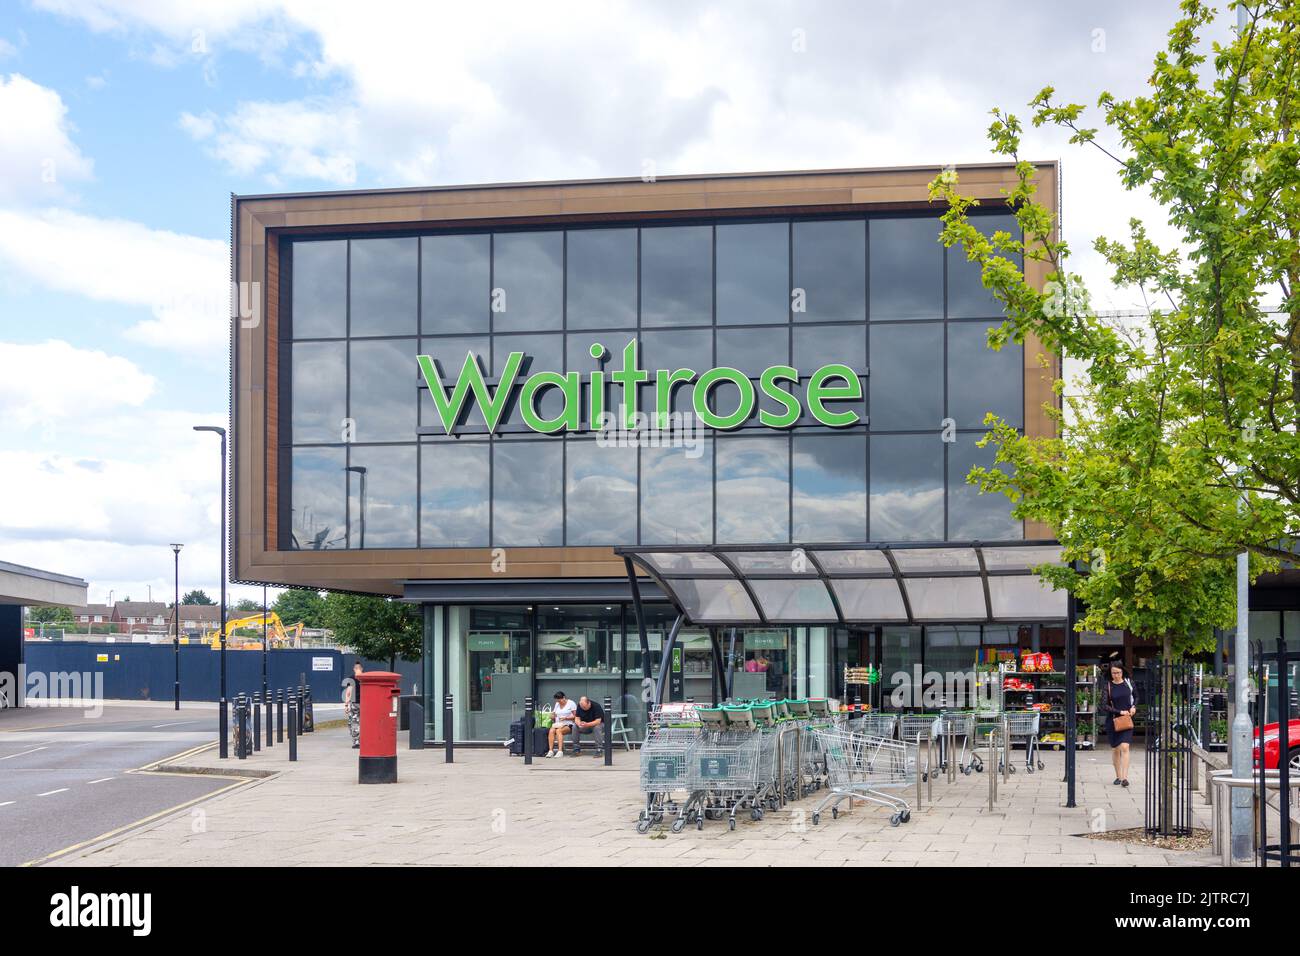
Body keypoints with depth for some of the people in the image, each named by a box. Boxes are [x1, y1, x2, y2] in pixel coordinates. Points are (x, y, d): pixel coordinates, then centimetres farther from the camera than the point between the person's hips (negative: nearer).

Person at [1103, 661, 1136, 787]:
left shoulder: (1128, 683, 3)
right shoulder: (1108, 686, -3)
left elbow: (1136, 697, 18)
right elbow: (1105, 705, -5)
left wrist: (1134, 707, -1)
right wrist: (1120, 712, -14)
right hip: (1113, 720, 0)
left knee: (1124, 747, -14)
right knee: (1115, 749, 7)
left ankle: (1124, 777, -18)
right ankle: (1118, 776, 20)